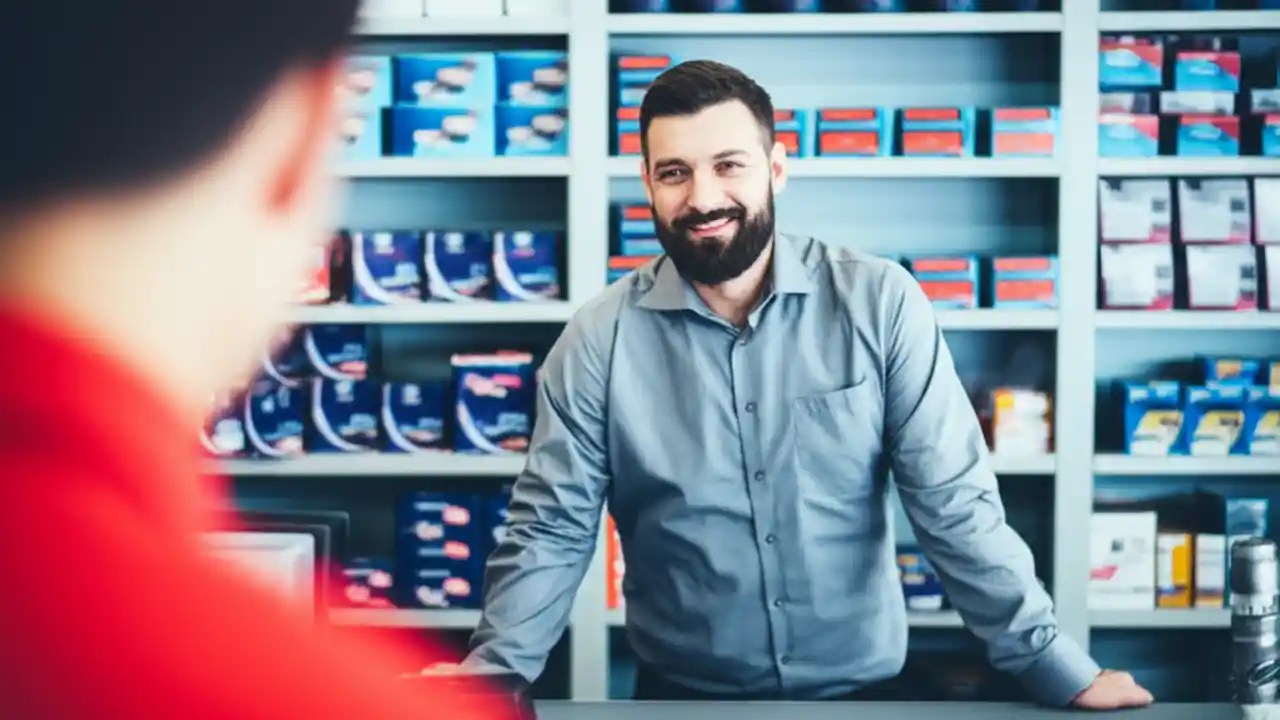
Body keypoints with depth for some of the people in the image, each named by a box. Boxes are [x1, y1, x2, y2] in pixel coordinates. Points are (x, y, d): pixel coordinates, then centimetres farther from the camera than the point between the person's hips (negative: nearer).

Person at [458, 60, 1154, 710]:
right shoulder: (599, 340, -8)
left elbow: (954, 505, -8)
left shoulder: (880, 304, -9)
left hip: (864, 694, 0)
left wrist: (1062, 673, -12)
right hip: (683, 701, 0)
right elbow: (551, 533, -5)